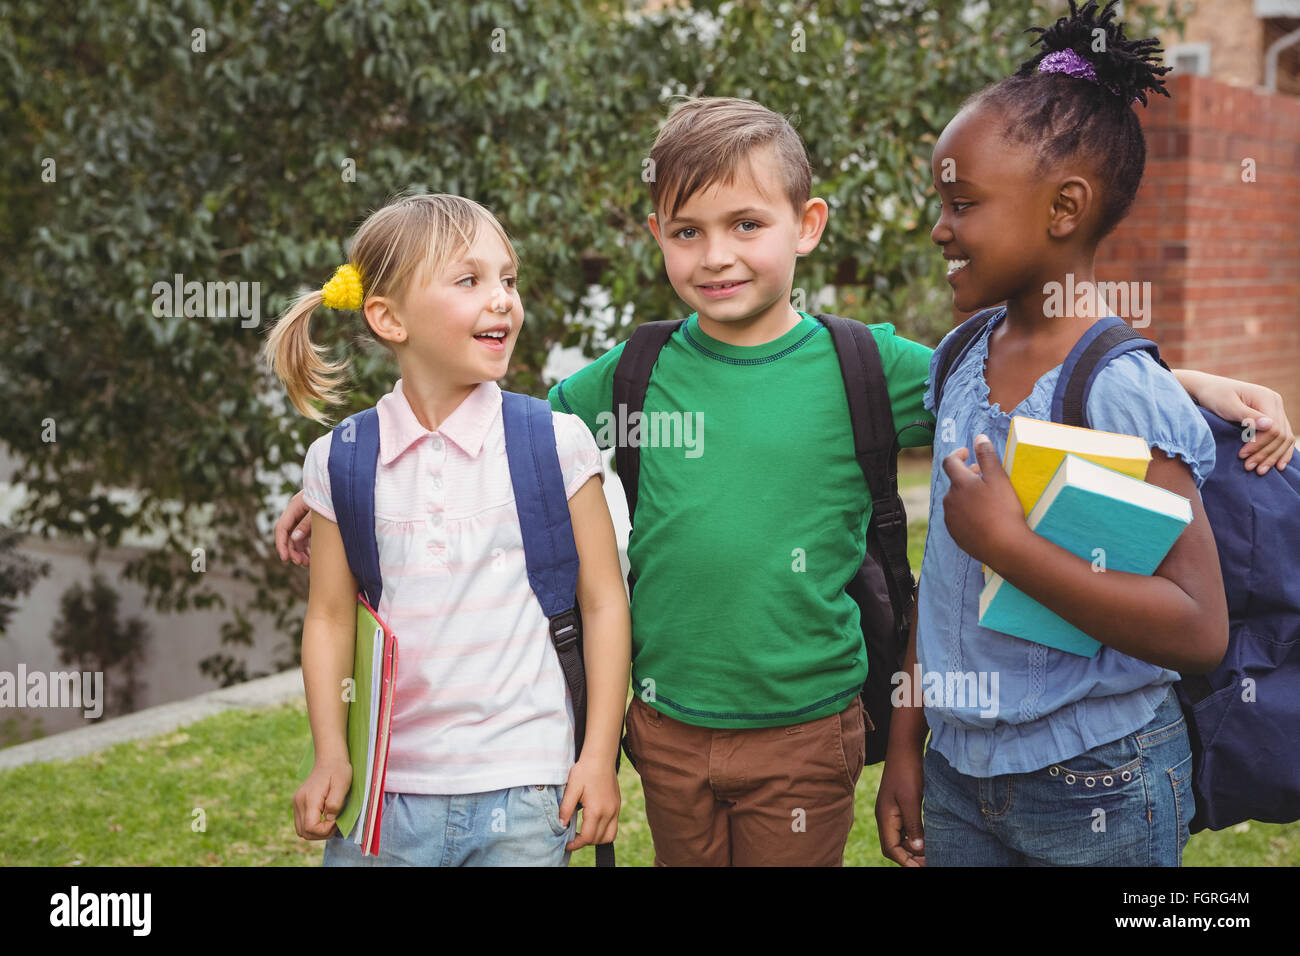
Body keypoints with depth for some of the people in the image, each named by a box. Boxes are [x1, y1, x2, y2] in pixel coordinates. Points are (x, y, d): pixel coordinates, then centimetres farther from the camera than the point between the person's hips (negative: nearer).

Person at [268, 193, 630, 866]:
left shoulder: (556, 444, -4)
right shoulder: (340, 462, 1)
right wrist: (331, 756, -2)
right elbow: (330, 616, 7)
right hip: (382, 793, 2)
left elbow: (603, 601, 0)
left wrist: (600, 757, -2)